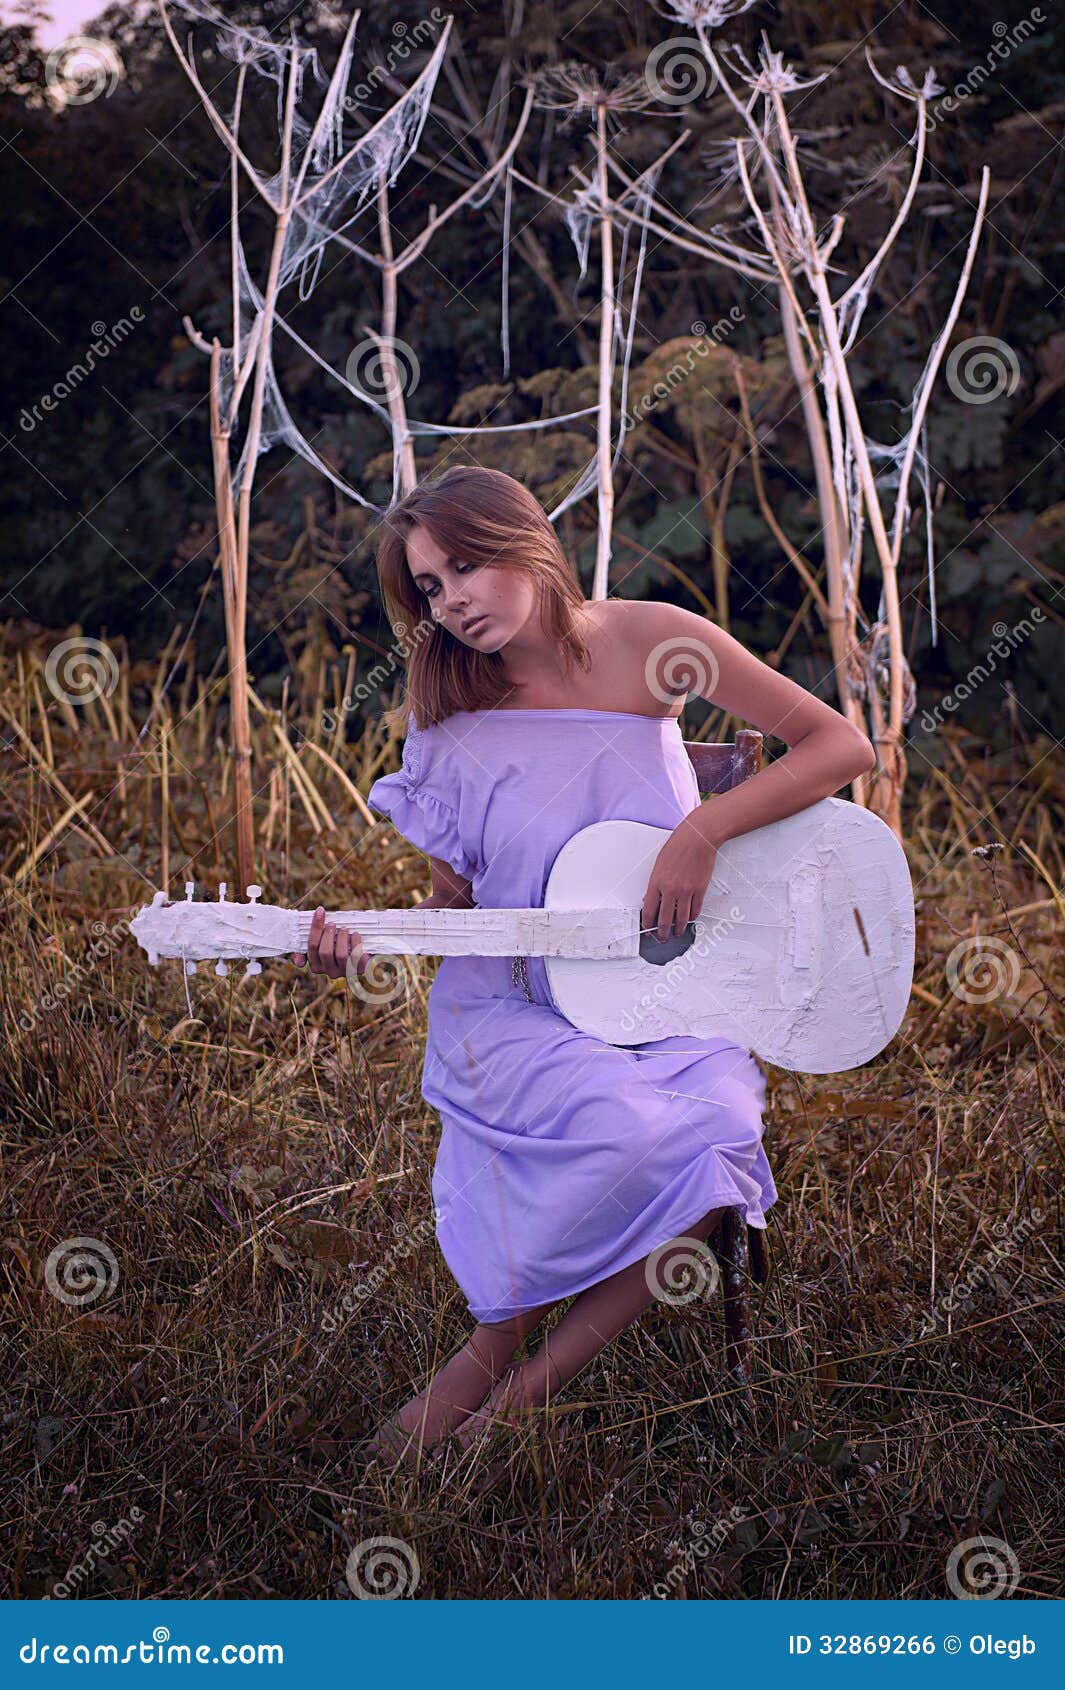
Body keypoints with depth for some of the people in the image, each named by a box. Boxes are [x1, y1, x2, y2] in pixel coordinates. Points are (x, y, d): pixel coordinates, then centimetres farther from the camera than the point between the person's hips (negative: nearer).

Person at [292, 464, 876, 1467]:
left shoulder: (646, 642, -5)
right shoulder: (446, 713, 0)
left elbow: (842, 747, -8)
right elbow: (455, 899, 6)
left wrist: (701, 830, -18)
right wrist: (359, 948, -14)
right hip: (514, 1009, -1)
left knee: (720, 1117, -31)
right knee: (636, 1131, -33)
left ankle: (500, 1368, -15)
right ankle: (505, 1365, -11)